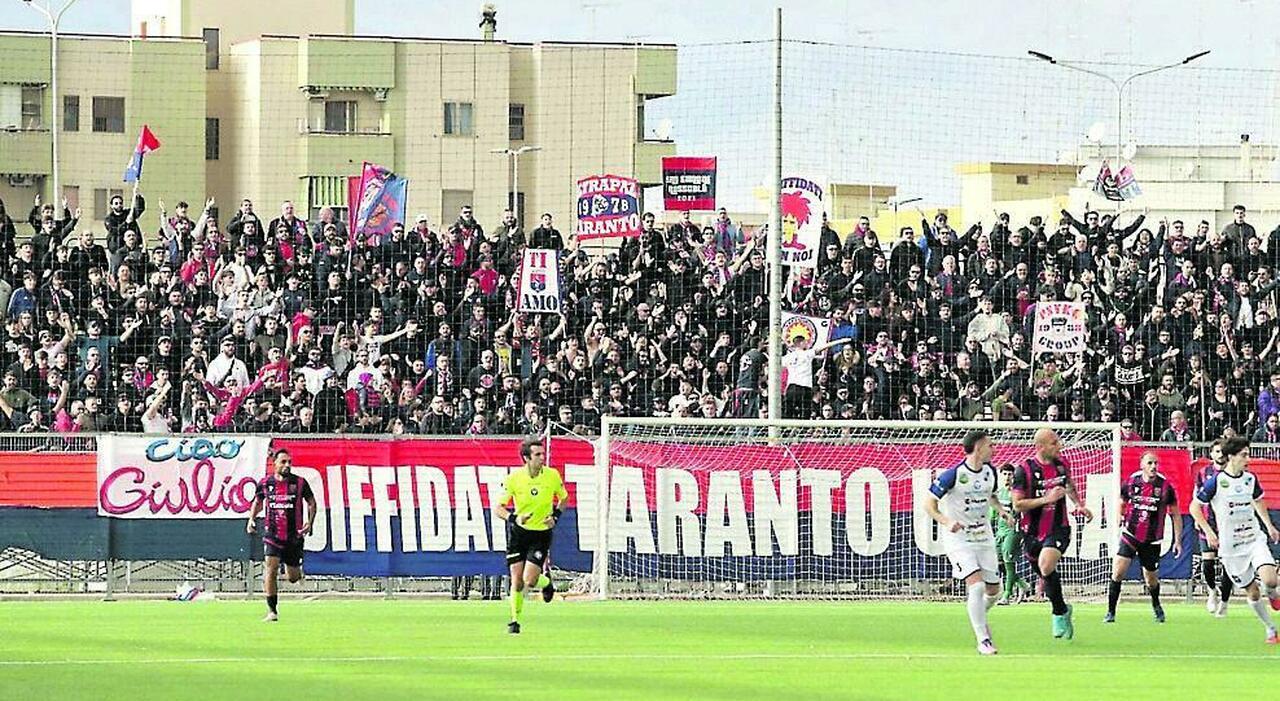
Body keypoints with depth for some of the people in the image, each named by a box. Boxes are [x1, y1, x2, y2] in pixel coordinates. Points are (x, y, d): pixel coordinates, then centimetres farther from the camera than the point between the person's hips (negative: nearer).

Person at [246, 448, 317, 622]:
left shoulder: (300, 483, -3)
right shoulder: (265, 483, 1)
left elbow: (311, 503, 8)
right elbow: (258, 502, 18)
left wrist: (309, 522, -7)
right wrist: (252, 519, 3)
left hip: (294, 536, 0)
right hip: (272, 534, 0)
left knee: (293, 578, 8)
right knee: (270, 570, -18)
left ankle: (297, 569, 48)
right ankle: (272, 611, -12)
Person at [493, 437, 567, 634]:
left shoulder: (552, 475, -9)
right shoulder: (514, 478, -13)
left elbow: (563, 497, 11)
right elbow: (498, 508, -11)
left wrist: (555, 515, -6)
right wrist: (513, 518, -30)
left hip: (542, 533, 0)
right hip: (519, 531, 0)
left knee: (529, 581, -12)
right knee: (517, 580, -2)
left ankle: (546, 583, 24)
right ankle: (514, 620, 17)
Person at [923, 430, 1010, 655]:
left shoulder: (990, 472, 3)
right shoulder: (953, 475, -17)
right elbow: (929, 504, -13)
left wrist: (1001, 510, 3)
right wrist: (947, 522, -29)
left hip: (984, 538, 6)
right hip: (958, 539, -6)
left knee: (993, 589, 8)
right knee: (977, 586, -20)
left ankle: (979, 617, 41)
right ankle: (983, 640, -13)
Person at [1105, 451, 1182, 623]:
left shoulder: (1165, 486, -6)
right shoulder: (1130, 483, -3)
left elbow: (1176, 515, 3)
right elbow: (1120, 505, 15)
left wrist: (1178, 540, 1)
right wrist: (1118, 524, 5)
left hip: (1152, 541, 0)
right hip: (1130, 536, 0)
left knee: (1151, 579, 10)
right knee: (1118, 572, -14)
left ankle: (1156, 606, 40)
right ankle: (1111, 612, -5)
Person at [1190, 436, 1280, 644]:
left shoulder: (1250, 479, 3)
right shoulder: (1216, 482, -11)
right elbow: (1195, 507, -4)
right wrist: (1208, 531, -14)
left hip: (1254, 539, 3)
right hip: (1230, 546, -3)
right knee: (1252, 591, 1)